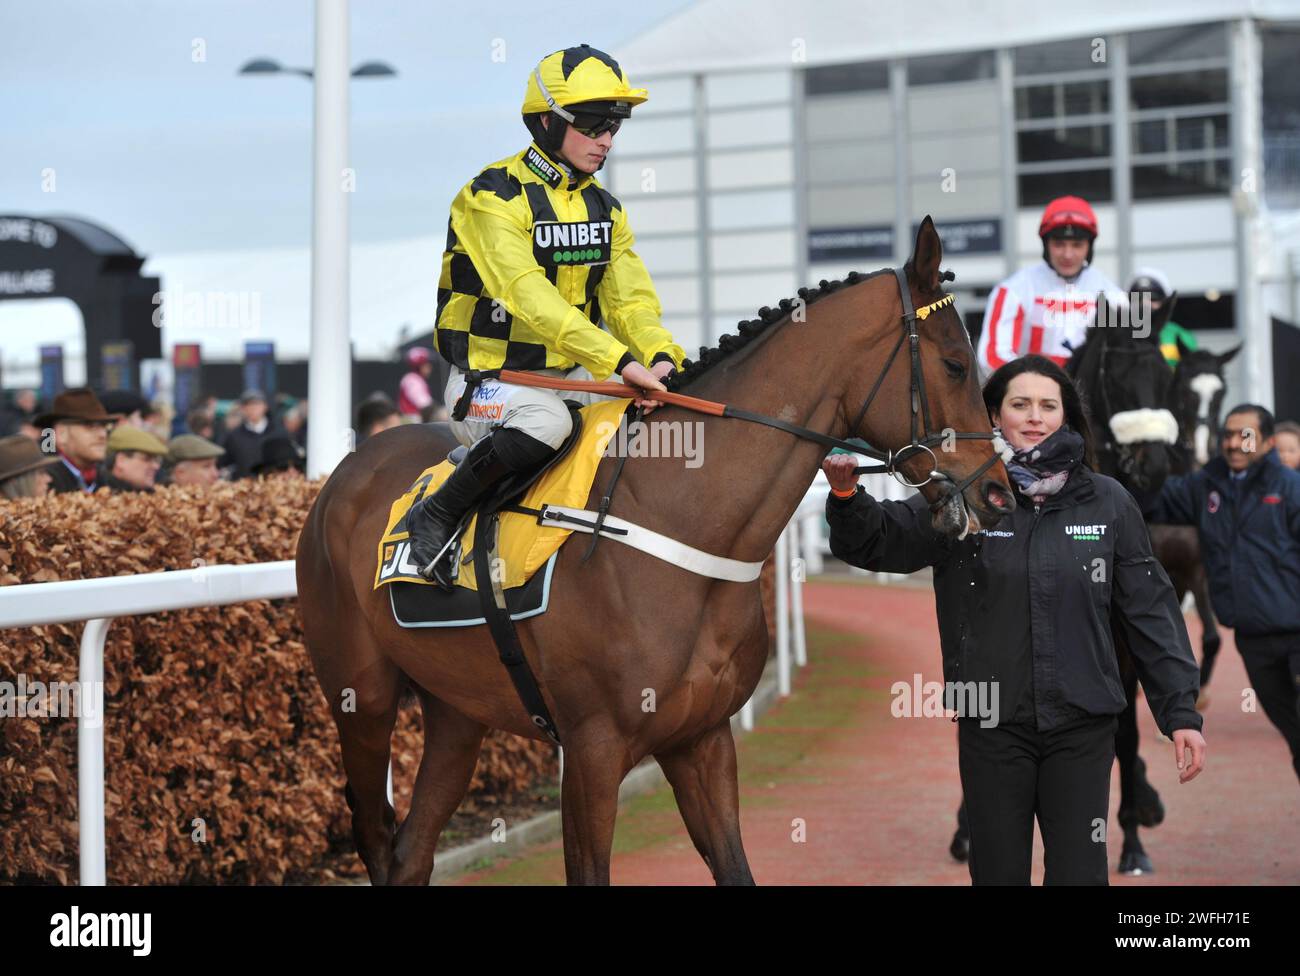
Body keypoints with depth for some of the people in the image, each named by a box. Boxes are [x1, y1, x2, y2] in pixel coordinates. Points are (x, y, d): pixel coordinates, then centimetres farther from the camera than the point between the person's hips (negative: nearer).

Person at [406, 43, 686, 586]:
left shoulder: (604, 209, 10)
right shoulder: (493, 199, -15)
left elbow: (630, 298, 0)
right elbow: (529, 297, -28)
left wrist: (659, 356, -23)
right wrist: (618, 360, -38)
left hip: (568, 376, 7)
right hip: (487, 376, -7)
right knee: (547, 420, -37)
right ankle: (436, 515, -17)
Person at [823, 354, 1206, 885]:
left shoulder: (1108, 502, 2)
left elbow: (1150, 611, 4)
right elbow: (874, 541, -8)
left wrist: (1181, 709, 1)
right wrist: (845, 493, -29)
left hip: (1082, 725, 0)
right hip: (992, 724, 0)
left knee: (1080, 871, 2)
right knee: (998, 871, 9)